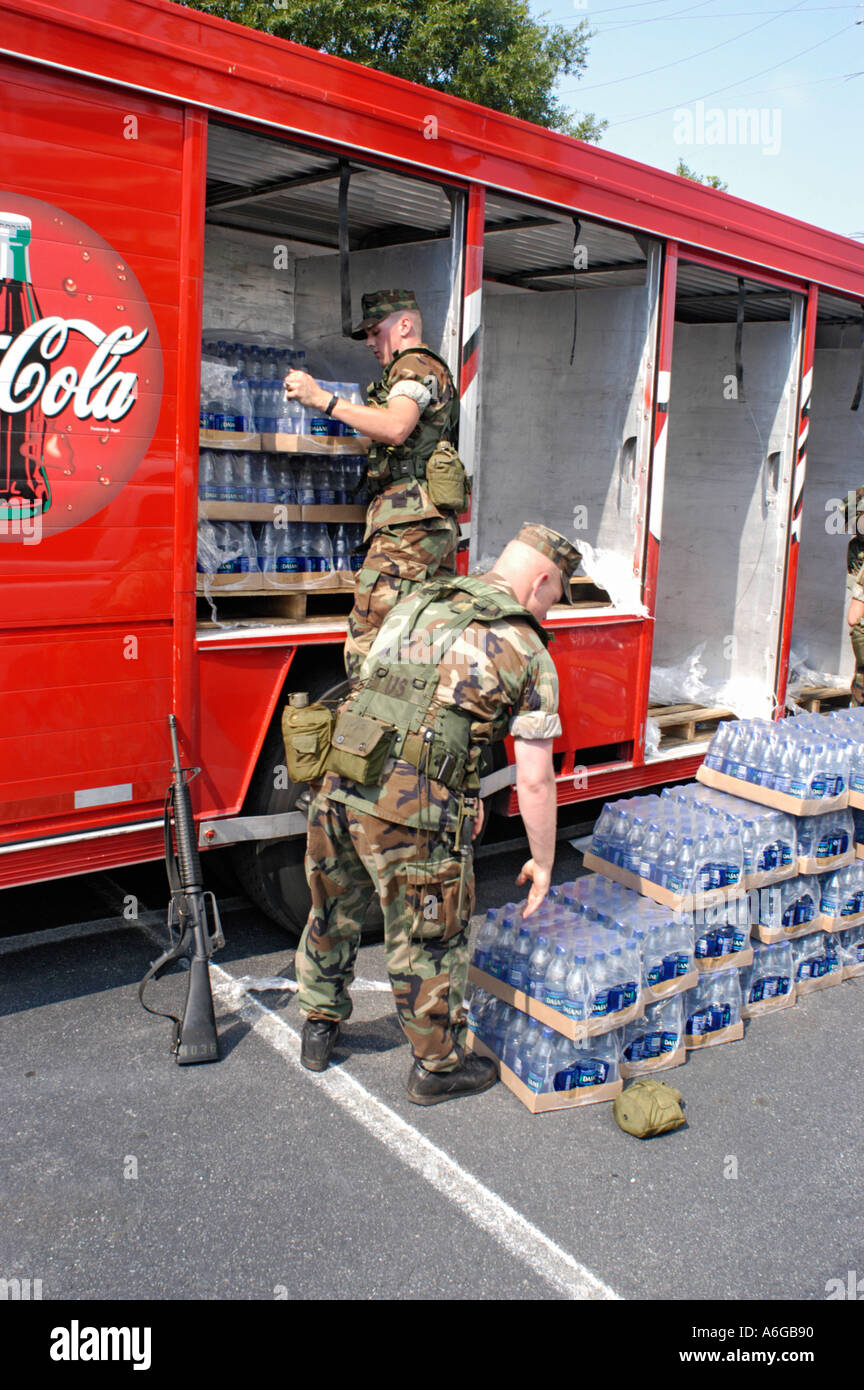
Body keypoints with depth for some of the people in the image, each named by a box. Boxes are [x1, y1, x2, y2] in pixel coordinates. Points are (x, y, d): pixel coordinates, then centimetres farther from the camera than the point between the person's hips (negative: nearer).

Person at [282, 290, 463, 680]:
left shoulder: (415, 365, -2)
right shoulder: (437, 372, 29)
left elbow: (396, 428, -22)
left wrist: (323, 399, -22)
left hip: (411, 521, -10)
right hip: (440, 524, 10)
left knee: (367, 643, -15)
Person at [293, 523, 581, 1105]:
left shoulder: (415, 603, 15)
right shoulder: (528, 654, -1)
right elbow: (535, 780, -2)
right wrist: (543, 863, 13)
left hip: (341, 791, 6)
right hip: (415, 817, -5)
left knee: (333, 914, 25)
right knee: (429, 943, 14)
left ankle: (320, 1028, 46)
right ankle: (438, 1067, 33)